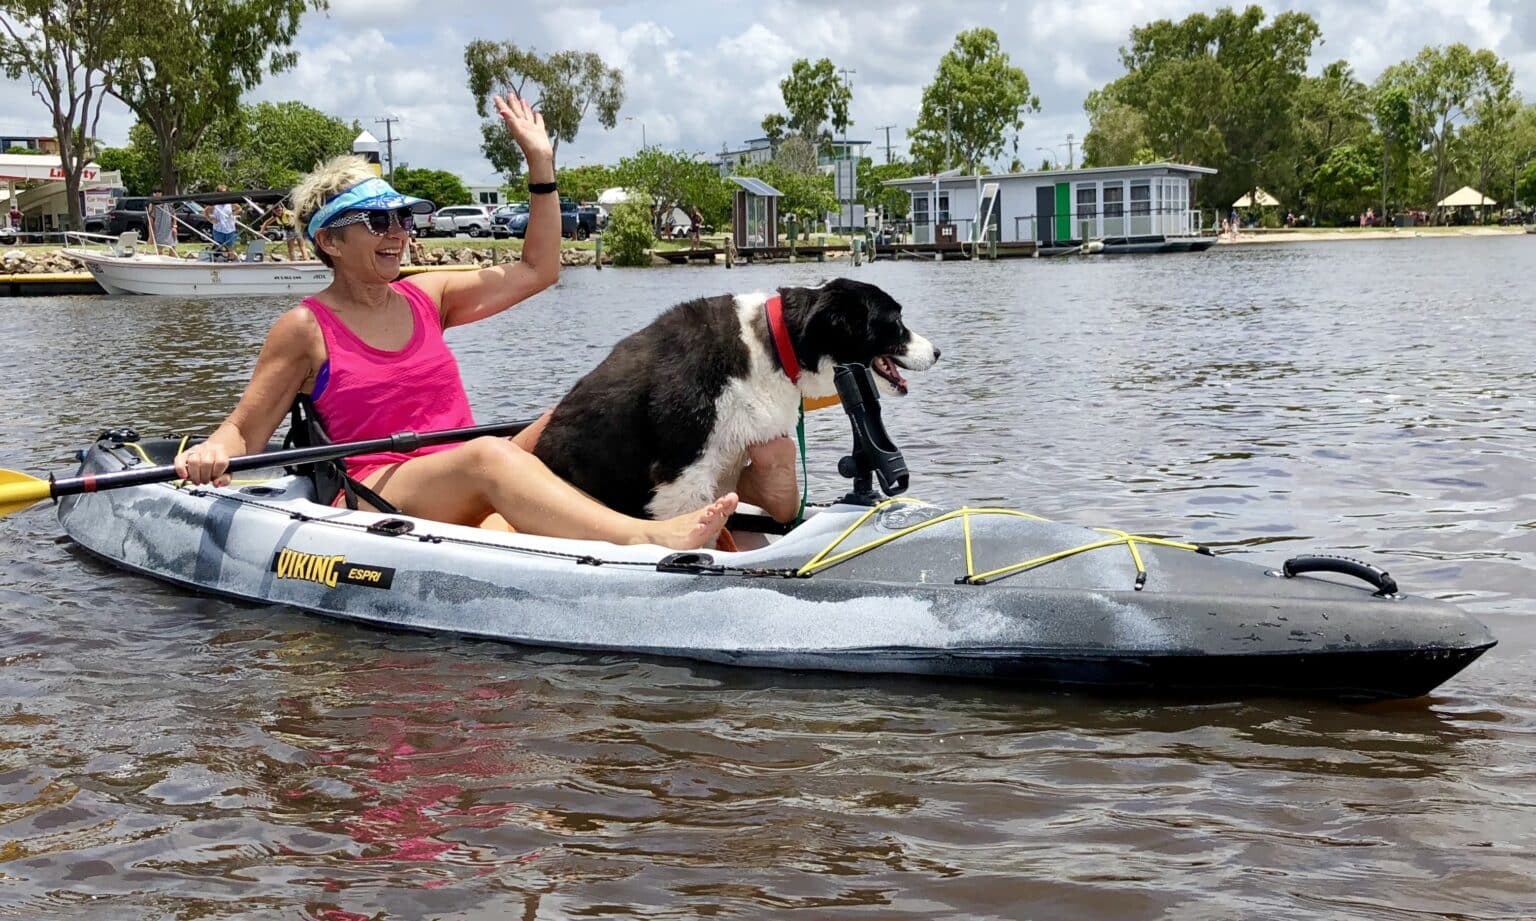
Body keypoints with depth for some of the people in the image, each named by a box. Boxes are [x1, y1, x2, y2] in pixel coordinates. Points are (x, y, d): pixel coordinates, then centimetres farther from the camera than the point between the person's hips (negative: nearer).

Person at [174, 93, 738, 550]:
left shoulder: (426, 298, 18)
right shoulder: (305, 329, 4)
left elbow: (535, 271, 23)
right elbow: (244, 432, 4)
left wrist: (540, 165, 20)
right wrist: (210, 453, -20)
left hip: (468, 496, 7)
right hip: (377, 497, -6)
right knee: (488, 454, -37)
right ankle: (643, 539, -59)